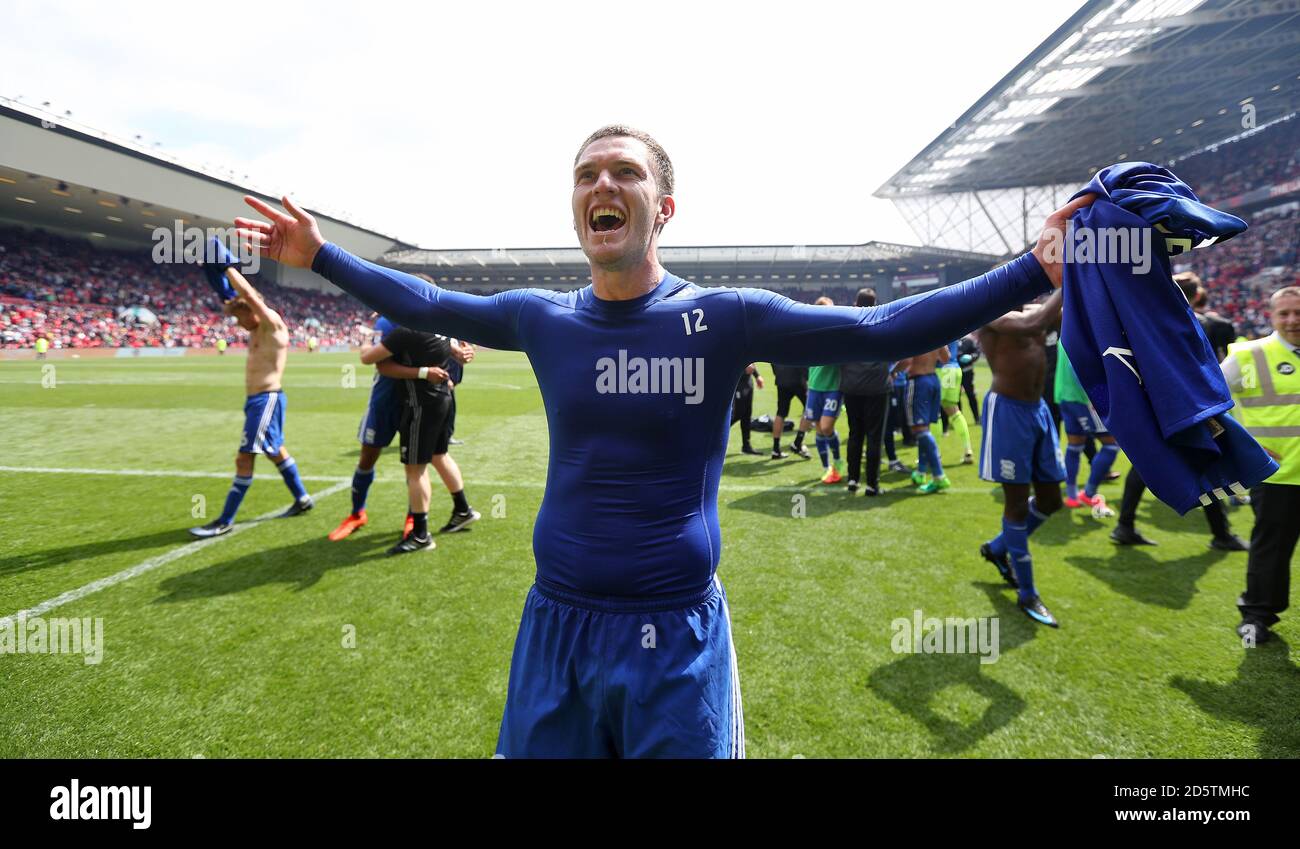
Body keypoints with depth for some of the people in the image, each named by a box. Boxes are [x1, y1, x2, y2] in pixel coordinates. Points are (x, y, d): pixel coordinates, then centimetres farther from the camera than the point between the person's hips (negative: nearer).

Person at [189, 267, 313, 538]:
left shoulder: (273, 323, -13)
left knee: (244, 458, -8)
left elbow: (246, 292, -22)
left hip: (267, 399, -11)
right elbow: (231, 296, 20)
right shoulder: (256, 330, 14)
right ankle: (302, 499, 33)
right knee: (276, 451, 20)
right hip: (256, 399, 11)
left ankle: (225, 521, -3)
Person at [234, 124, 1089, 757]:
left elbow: (880, 330, -12)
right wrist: (322, 255, 19)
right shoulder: (543, 319, 0)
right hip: (555, 626, 3)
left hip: (676, 637, -3)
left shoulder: (722, 318, -10)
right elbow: (426, 304, 14)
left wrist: (1036, 271, -15)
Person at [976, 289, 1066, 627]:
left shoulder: (1035, 310, 13)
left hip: (1039, 409, 8)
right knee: (1017, 500, 0)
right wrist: (1065, 286, -21)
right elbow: (1031, 325, -31)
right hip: (1008, 411, -8)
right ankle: (1027, 595, 12)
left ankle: (998, 548, 37)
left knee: (1050, 500, 14)